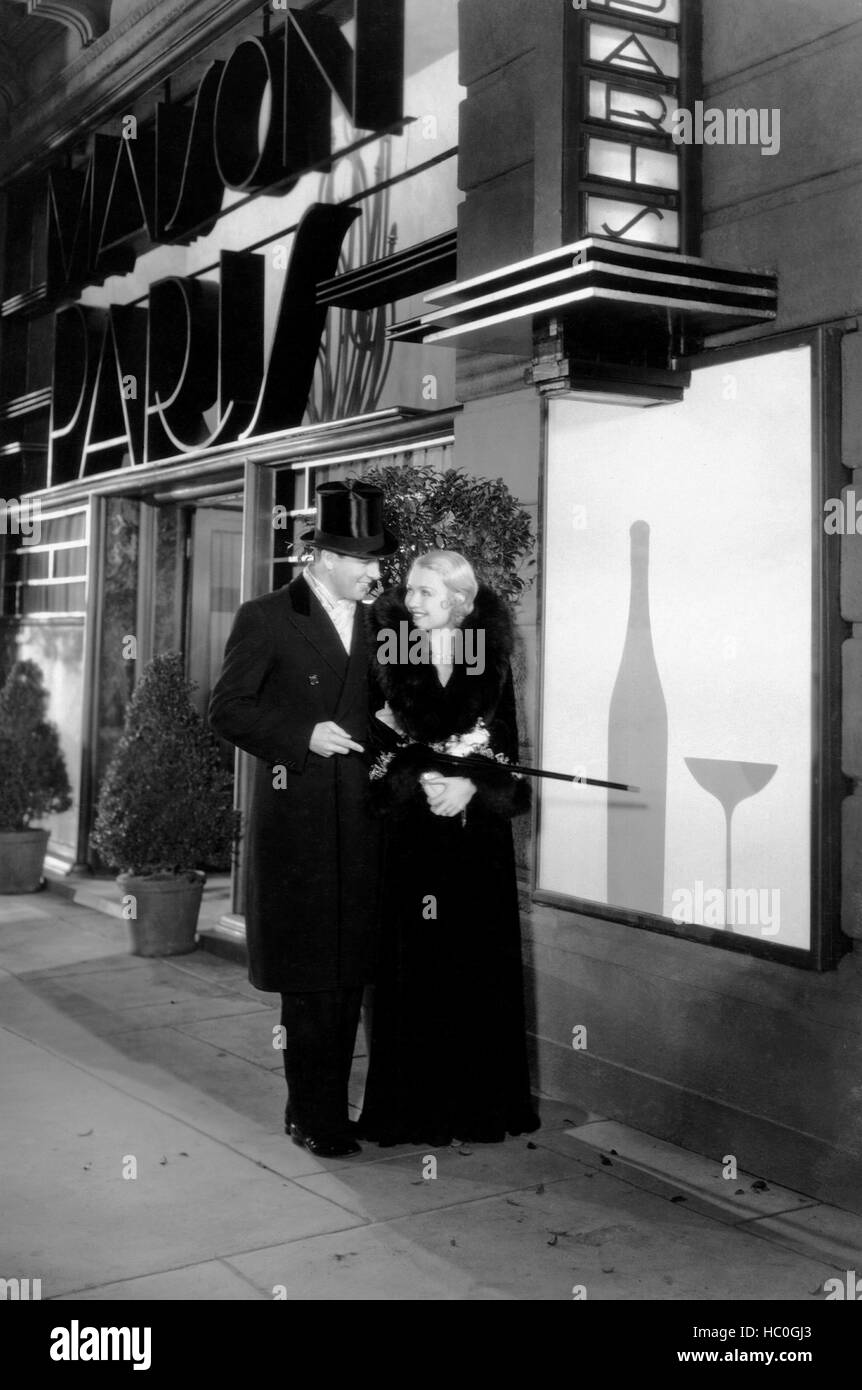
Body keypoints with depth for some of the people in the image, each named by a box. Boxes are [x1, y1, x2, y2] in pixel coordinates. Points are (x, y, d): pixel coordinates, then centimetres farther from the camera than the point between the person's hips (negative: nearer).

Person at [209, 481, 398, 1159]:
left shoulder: (374, 622, 12)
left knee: (350, 974, 10)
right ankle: (314, 1117, 12)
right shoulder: (266, 619, -4)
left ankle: (325, 1106, 22)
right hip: (298, 818, -5)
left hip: (361, 822, 6)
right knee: (309, 978, 0)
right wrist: (303, 737, -17)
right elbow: (228, 710, -6)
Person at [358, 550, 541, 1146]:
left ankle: (482, 1102, 18)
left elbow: (508, 757, 4)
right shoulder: (391, 662, 2)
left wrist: (471, 787, -14)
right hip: (412, 838, -1)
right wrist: (421, 783, -17)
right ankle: (413, 1105, 12)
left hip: (480, 836, 1)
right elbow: (378, 750, -1)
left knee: (481, 965, 4)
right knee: (415, 967, 0)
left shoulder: (491, 664, 4)